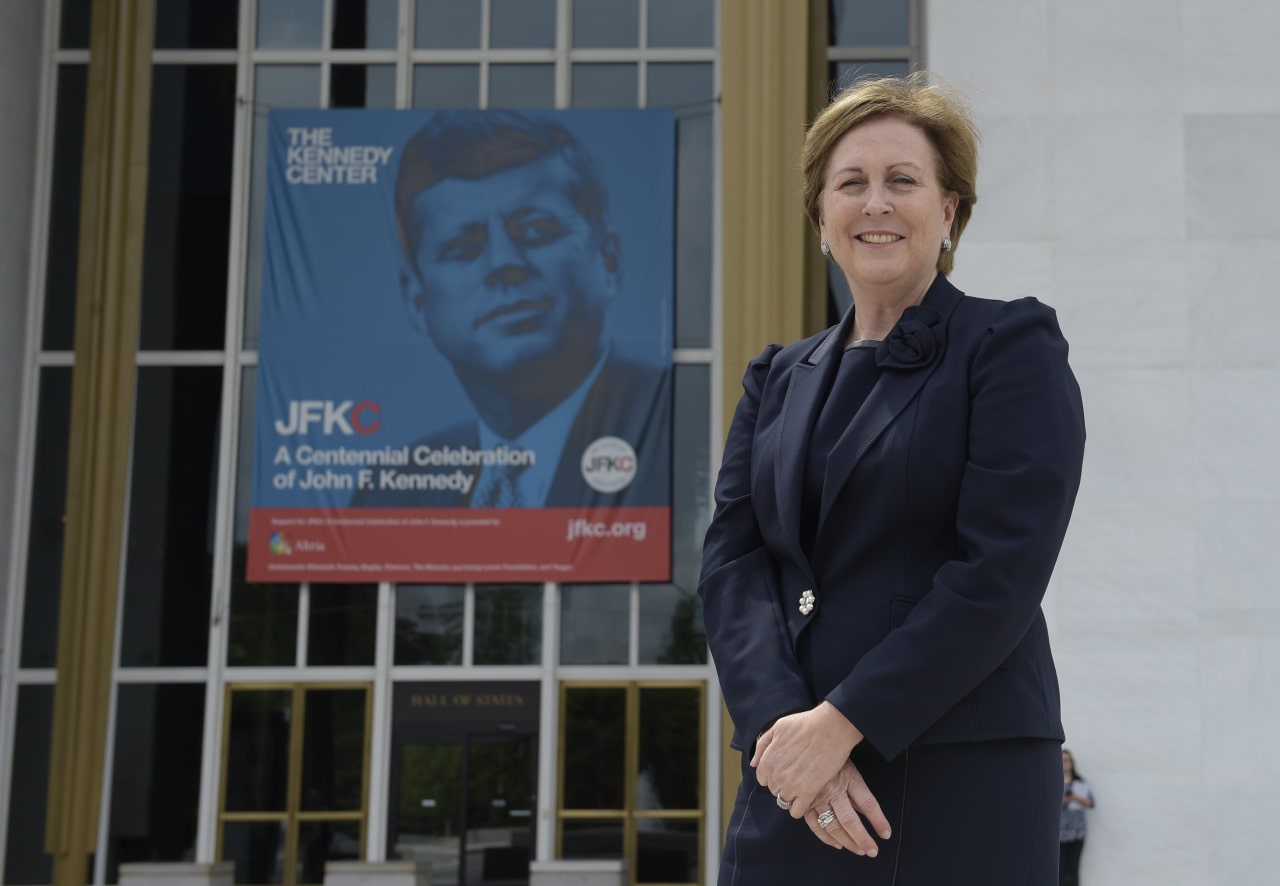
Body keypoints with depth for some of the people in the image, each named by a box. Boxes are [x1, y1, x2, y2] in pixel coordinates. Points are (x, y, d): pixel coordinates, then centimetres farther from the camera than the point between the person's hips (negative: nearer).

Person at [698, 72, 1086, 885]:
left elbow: (1001, 573, -11)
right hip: (792, 783, 4)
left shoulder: (1013, 347, -1)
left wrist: (841, 723, -15)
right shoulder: (779, 378, 15)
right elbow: (731, 561, 5)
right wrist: (783, 725, -11)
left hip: (963, 786, -4)